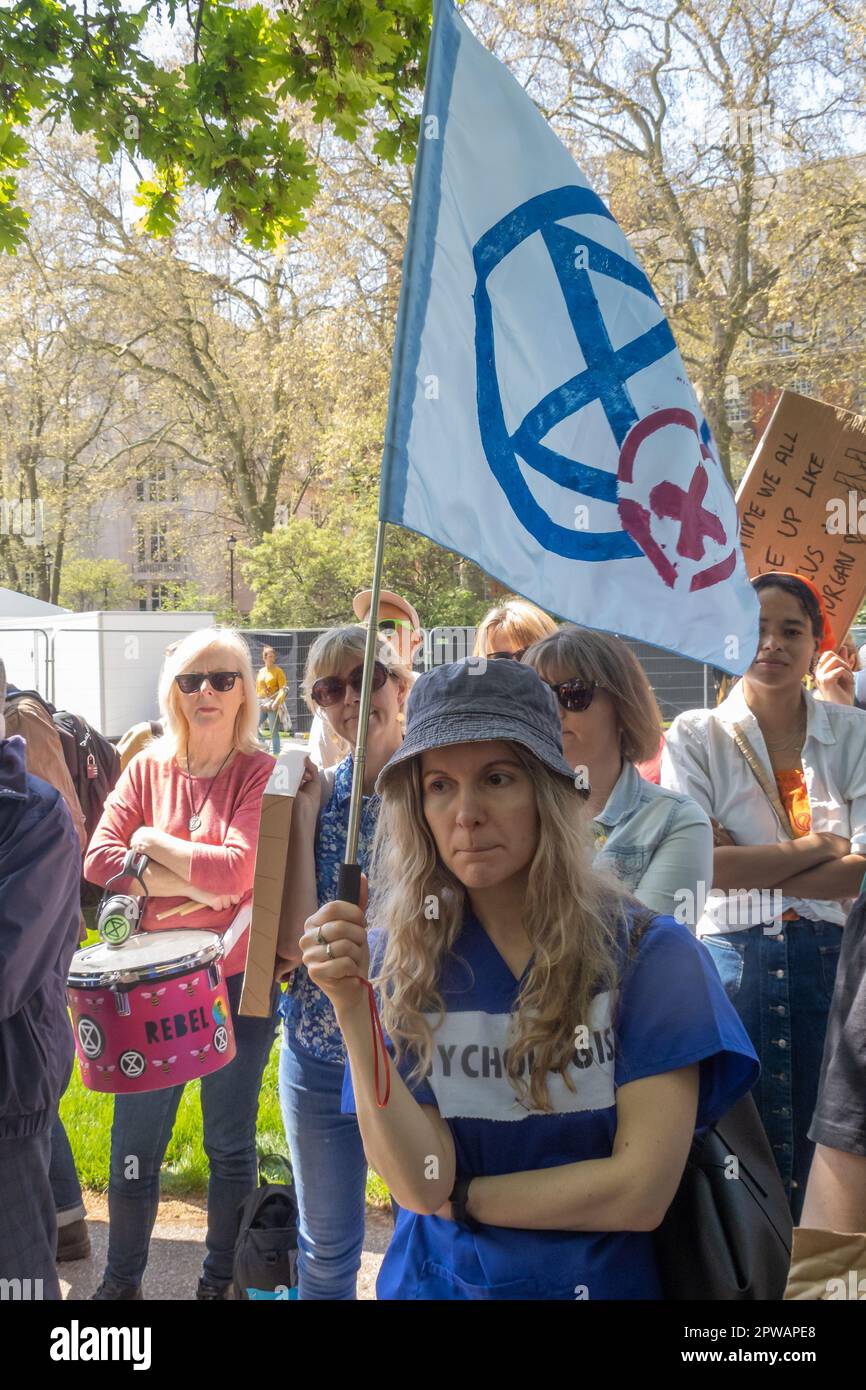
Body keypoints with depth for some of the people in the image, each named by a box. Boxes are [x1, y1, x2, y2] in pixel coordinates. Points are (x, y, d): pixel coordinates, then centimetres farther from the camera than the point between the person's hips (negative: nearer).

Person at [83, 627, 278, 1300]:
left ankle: (221, 1279, 31)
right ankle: (121, 1280, 30)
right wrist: (197, 883, -17)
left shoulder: (263, 773, -7)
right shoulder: (148, 768, 3)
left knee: (231, 1144, 11)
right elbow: (100, 860, -7)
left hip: (239, 981, -2)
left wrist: (152, 843, -8)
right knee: (135, 1142, 10)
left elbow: (237, 871, -19)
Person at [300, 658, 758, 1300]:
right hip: (437, 1280, 1)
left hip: (602, 1278, 0)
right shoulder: (395, 959, -3)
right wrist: (352, 1007, -19)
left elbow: (641, 1192, -10)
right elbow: (419, 1185, -10)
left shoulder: (650, 954, -8)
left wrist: (460, 1196, -4)